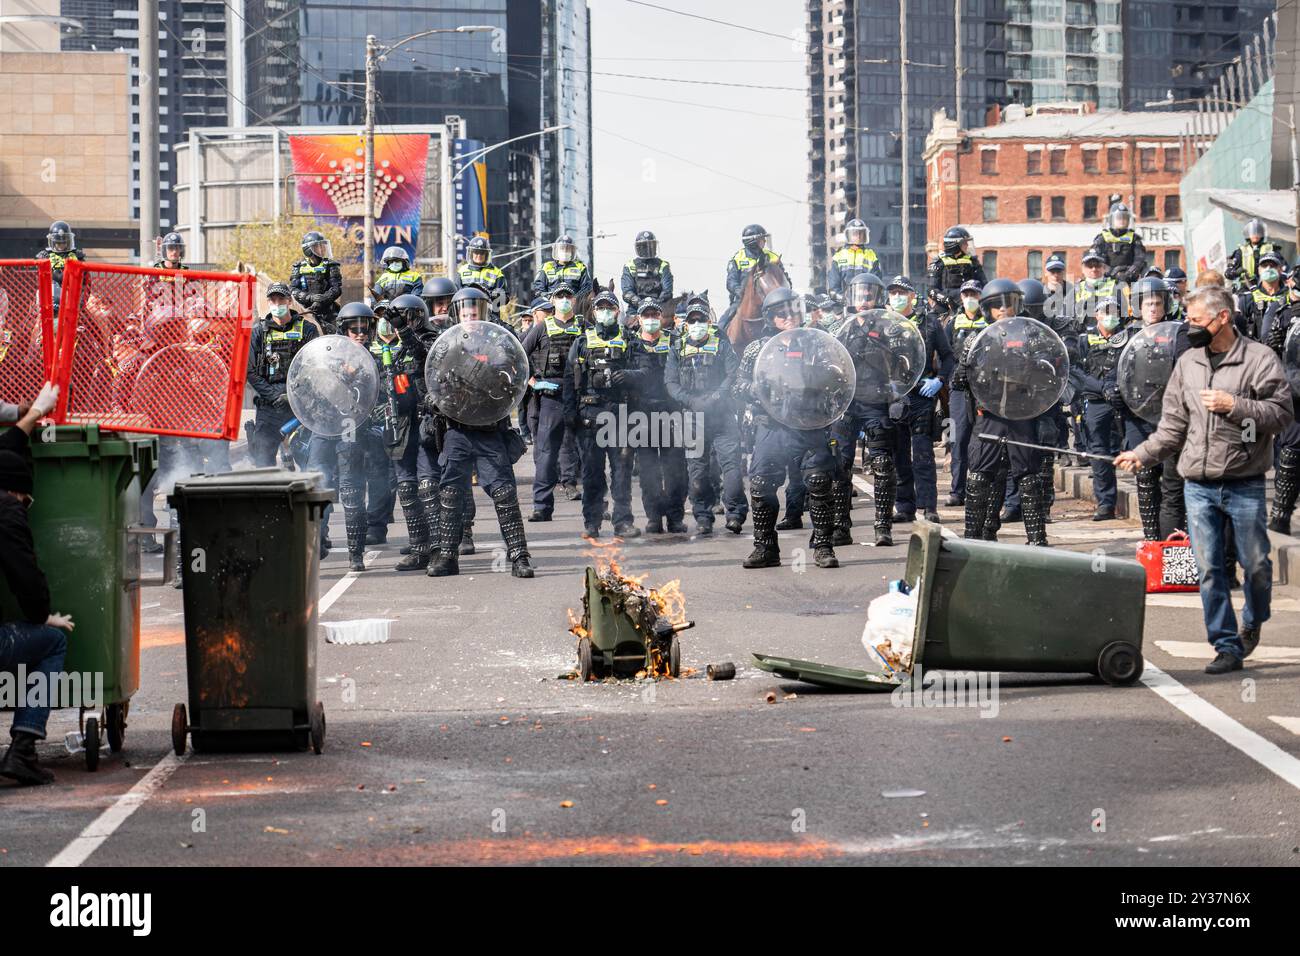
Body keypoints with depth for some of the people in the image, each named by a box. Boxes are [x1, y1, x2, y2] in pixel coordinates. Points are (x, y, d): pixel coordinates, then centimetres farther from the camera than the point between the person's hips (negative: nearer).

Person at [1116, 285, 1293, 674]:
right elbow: (1174, 424, 15)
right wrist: (1143, 453, 4)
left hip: (1244, 484, -4)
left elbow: (1282, 414, -11)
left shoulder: (1259, 358, -4)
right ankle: (1227, 646, 6)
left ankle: (1252, 624, 31)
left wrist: (1233, 405, -18)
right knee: (1209, 570, 0)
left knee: (1255, 564, 4)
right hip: (1198, 485, 4)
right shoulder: (1188, 362, 11)